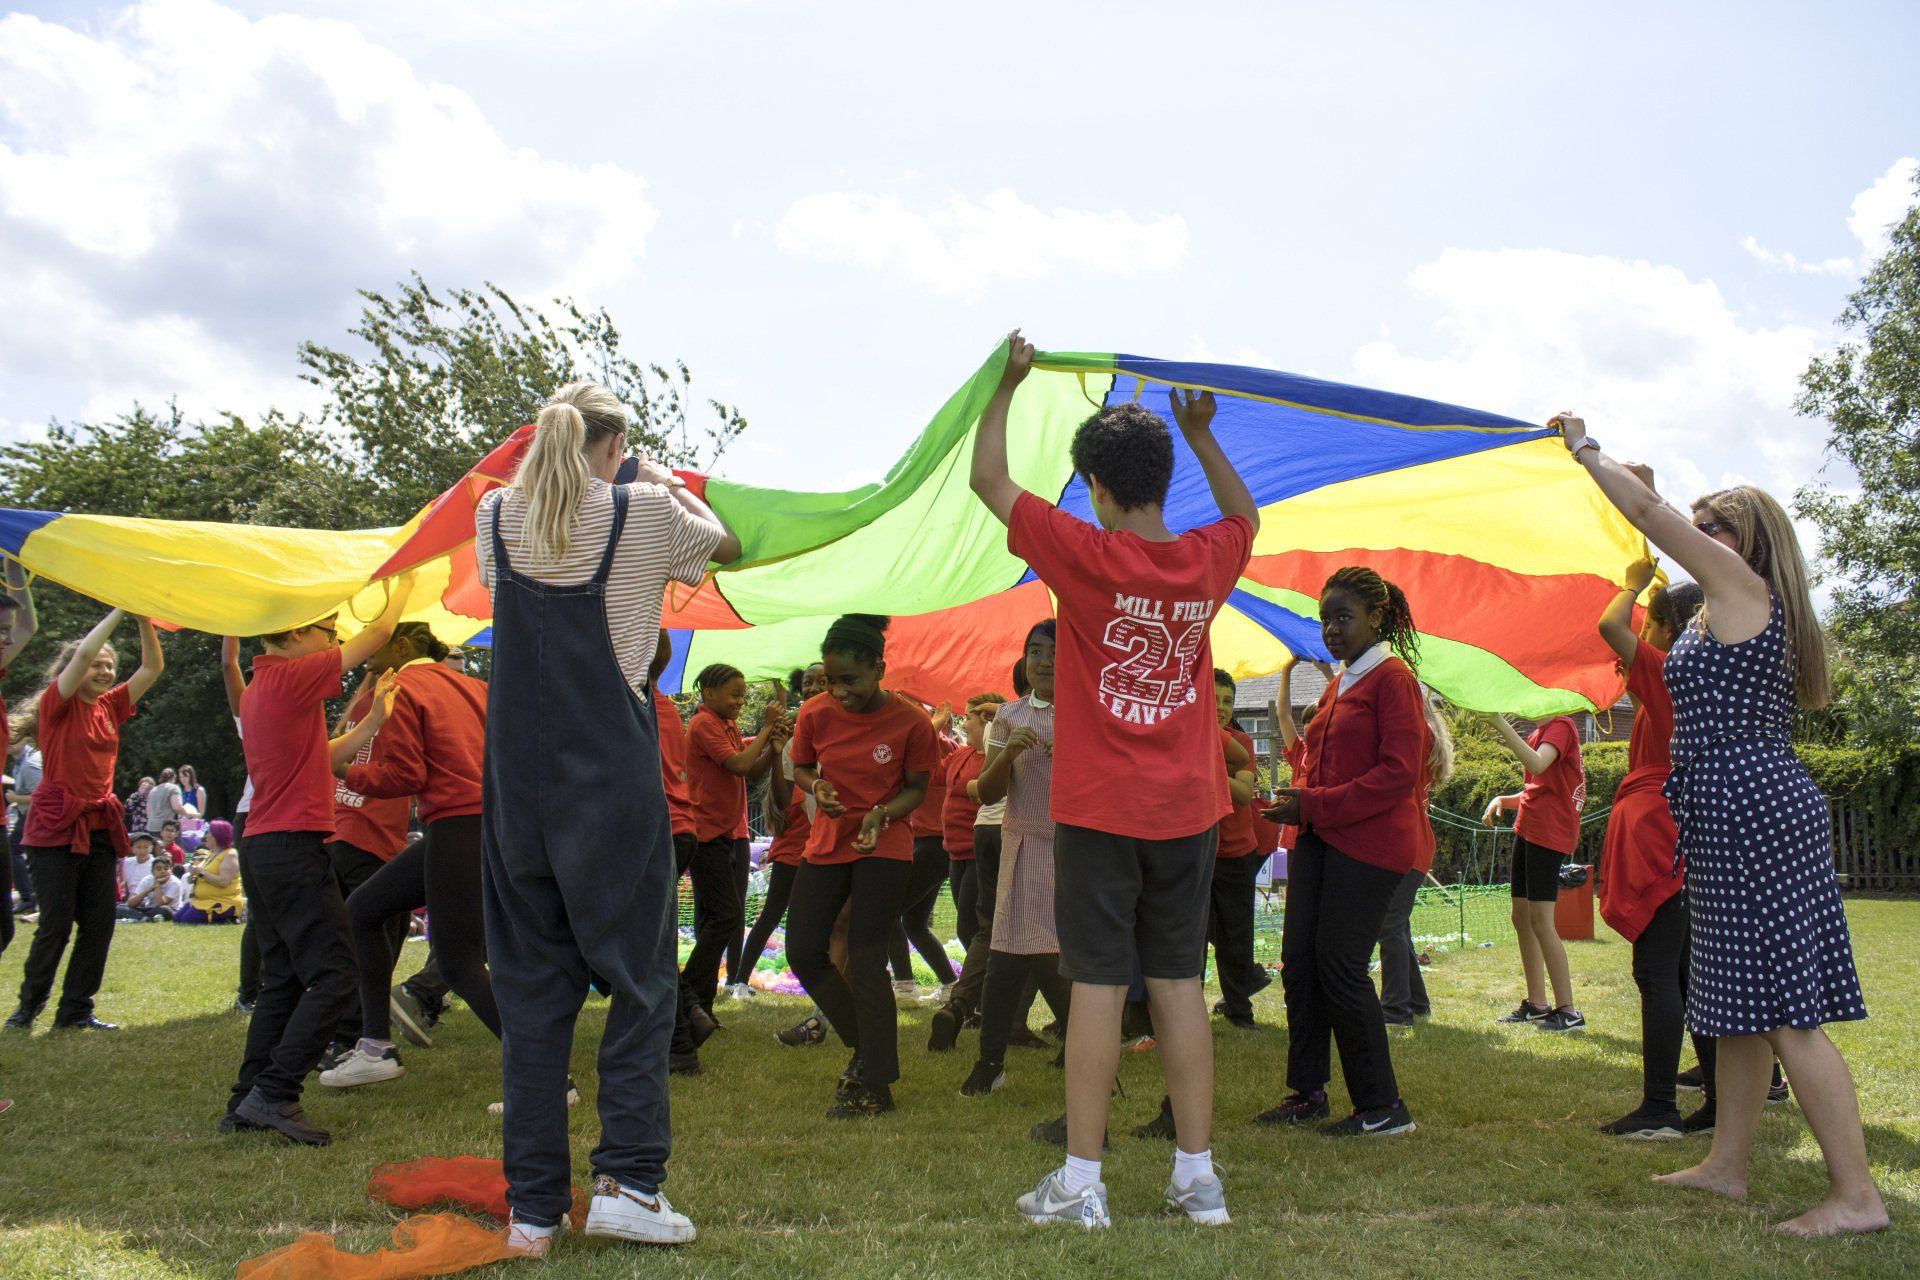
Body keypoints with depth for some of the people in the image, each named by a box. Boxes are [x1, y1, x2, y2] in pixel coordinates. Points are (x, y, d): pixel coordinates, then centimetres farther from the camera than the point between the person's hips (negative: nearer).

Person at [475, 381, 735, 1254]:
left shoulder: (496, 514, 5)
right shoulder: (643, 512, -4)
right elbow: (724, 543, 15)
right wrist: (669, 484, 30)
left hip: (517, 780, 4)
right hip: (614, 777, -3)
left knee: (529, 985, 8)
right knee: (641, 975, 8)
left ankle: (531, 1208, 12)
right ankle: (626, 1178, 1)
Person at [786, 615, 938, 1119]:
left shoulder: (910, 721, -14)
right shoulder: (815, 714, -7)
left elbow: (916, 789, -4)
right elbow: (800, 768, 8)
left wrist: (880, 815, -23)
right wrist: (817, 787, -15)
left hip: (885, 849, -5)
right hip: (826, 844, 5)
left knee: (865, 962, -7)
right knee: (803, 951, 1)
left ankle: (874, 1086, 4)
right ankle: (868, 1046, 22)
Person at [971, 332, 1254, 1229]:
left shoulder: (1085, 554, -12)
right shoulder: (1206, 560, 1)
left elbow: (987, 480, -1)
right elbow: (1245, 517, 26)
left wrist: (1008, 384, 7)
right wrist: (1201, 434, 25)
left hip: (1100, 810, -4)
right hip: (1187, 810, 4)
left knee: (1098, 987, -1)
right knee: (1179, 985, 9)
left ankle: (1080, 1182, 5)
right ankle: (1197, 1176, 15)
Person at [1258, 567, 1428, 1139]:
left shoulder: (1392, 678, -8)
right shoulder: (1338, 685, 19)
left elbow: (1399, 773, -17)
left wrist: (1315, 805, -18)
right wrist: (1297, 800, 5)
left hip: (1369, 844, -8)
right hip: (1319, 838, 9)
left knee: (1339, 965, -8)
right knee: (1298, 960, 6)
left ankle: (1383, 1108, 3)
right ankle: (1307, 1093, 17)